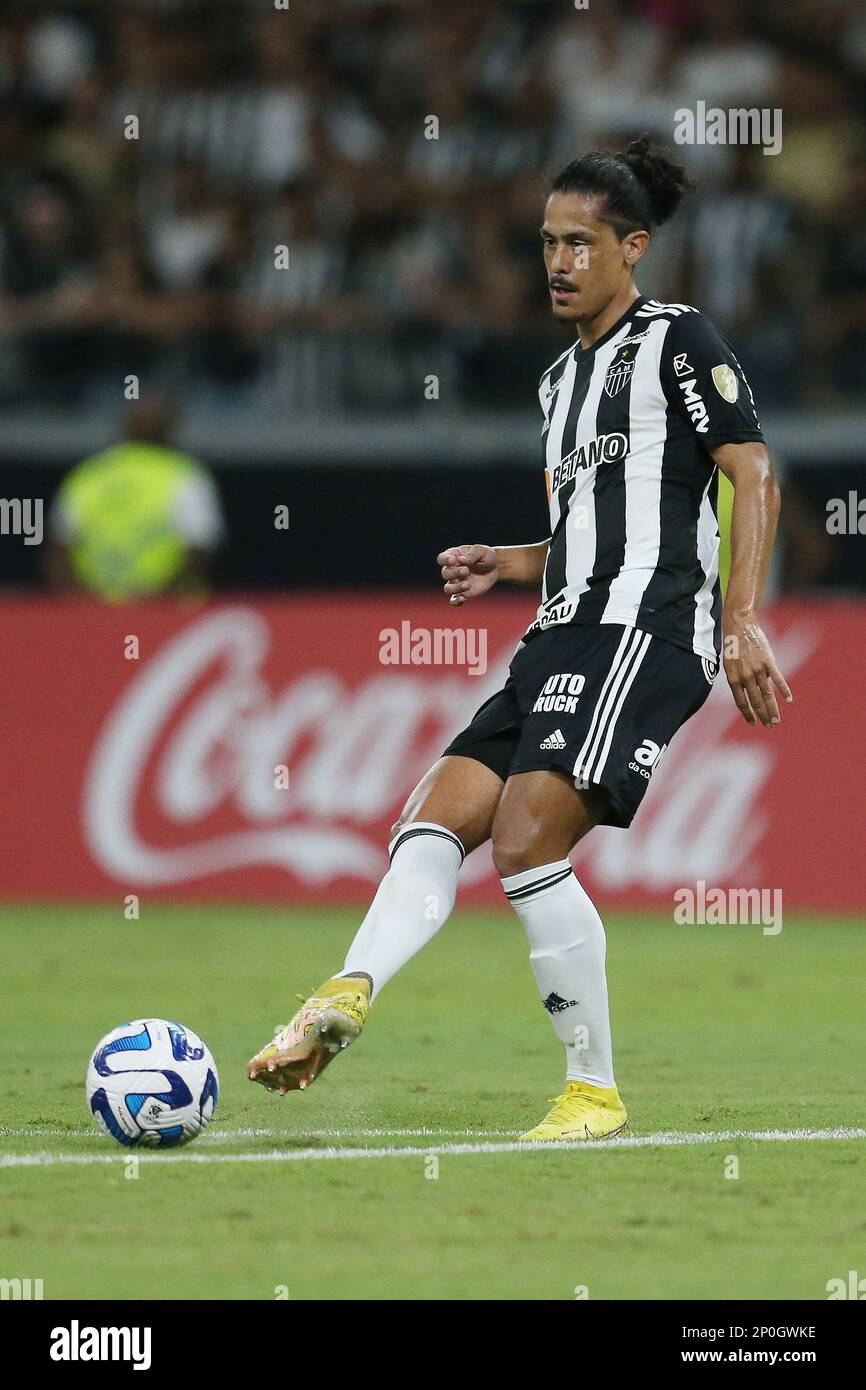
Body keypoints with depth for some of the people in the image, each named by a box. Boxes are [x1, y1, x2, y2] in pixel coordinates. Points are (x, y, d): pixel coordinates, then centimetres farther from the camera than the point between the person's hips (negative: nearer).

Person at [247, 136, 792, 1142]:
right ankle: (347, 997, -28)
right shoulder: (562, 379, 24)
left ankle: (595, 1091, -14)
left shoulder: (676, 341, -1)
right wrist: (504, 565, 14)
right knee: (436, 820, -9)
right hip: (564, 640, 9)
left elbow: (753, 476, -8)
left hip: (646, 629, -9)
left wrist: (743, 619, -17)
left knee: (526, 838, -20)